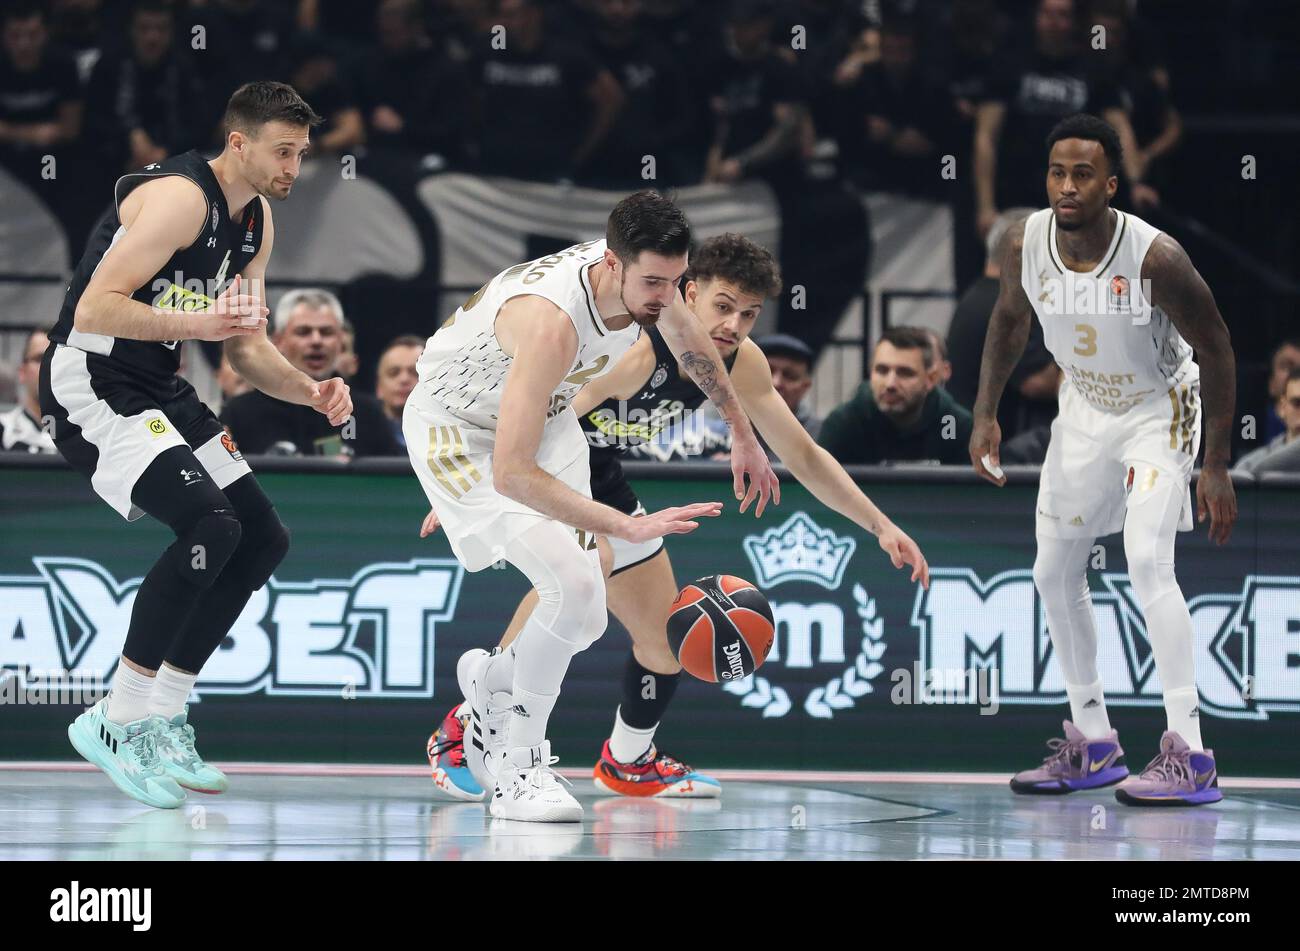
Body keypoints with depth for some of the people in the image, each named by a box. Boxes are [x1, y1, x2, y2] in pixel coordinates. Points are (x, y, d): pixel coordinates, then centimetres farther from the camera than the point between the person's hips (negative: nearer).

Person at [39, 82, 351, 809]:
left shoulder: (257, 220, 9)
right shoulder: (180, 198, -20)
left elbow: (247, 346, 16)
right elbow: (94, 310, -26)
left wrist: (310, 391, -1)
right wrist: (195, 323, -35)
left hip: (158, 392, 10)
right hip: (90, 386, -10)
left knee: (265, 541, 9)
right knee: (210, 524, -25)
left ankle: (163, 720, 15)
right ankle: (116, 722, -15)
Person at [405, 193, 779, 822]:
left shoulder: (648, 278, -18)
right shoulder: (550, 321, -42)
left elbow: (688, 340, 9)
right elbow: (511, 472, -44)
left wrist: (742, 433, 18)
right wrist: (627, 527, -46)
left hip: (541, 417, 8)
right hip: (459, 430, -7)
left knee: (585, 619, 1)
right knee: (573, 587, -24)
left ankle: (494, 681, 32)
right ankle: (517, 772, -9)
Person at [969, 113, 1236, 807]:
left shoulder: (1154, 257, -31)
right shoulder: (1025, 244, -17)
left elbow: (1215, 349, -19)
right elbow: (1010, 318, 6)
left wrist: (1216, 465, -18)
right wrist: (985, 414, 2)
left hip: (1159, 411, -6)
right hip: (1084, 410, 6)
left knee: (1147, 563, -22)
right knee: (1055, 572, 8)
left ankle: (1189, 756, -21)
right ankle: (1092, 745, 21)